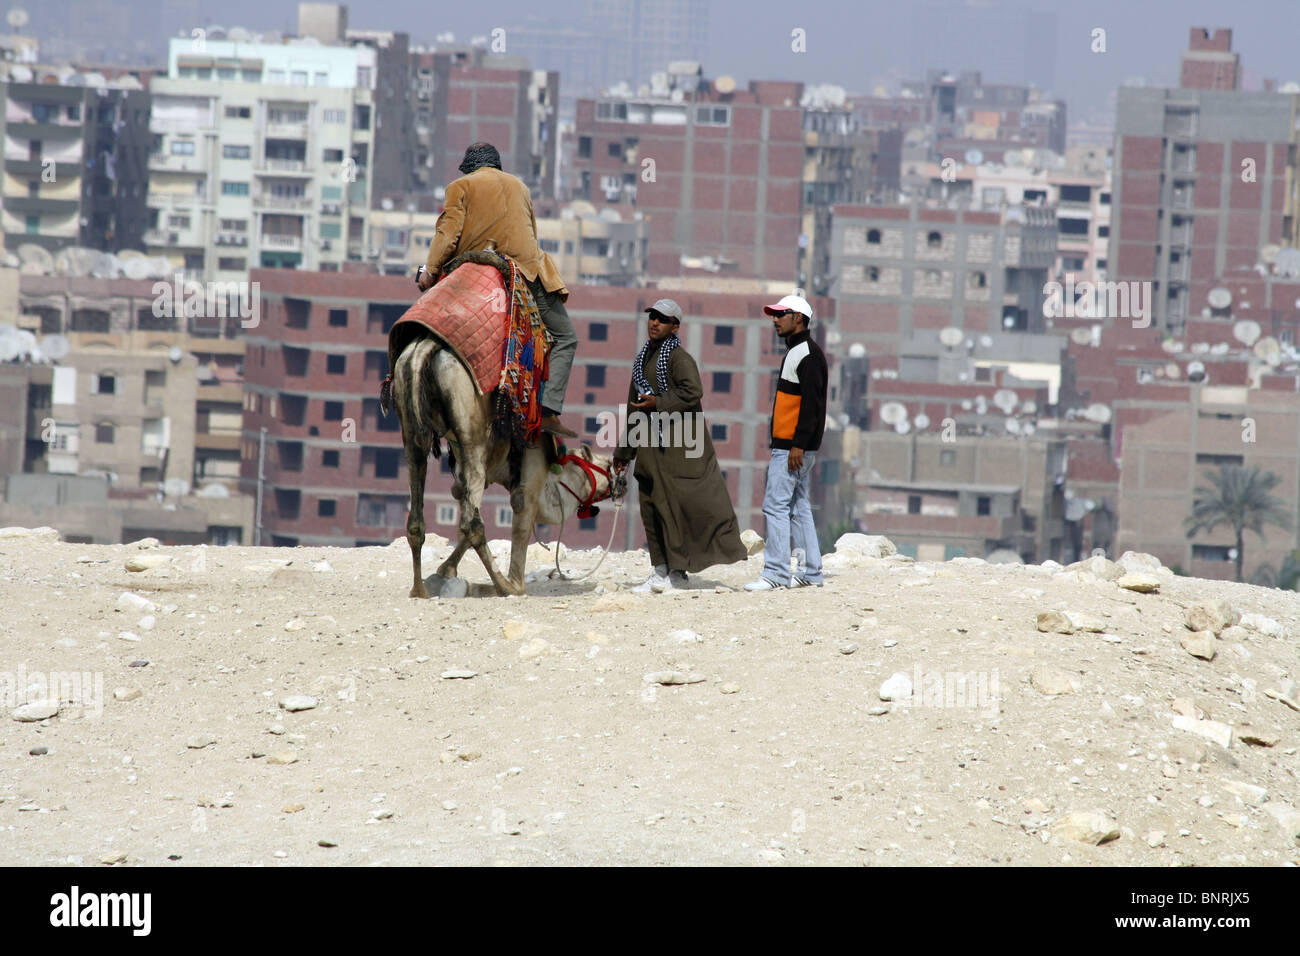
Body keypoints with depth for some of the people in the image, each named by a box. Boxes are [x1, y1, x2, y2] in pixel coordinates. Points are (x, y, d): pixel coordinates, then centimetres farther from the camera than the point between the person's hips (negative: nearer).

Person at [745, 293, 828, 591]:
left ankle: (776, 572, -13)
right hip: (788, 445, 11)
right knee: (798, 507, 11)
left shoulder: (808, 354, -13)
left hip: (794, 448, -11)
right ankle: (811, 572, 14)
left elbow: (811, 402, -20)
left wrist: (798, 445, -24)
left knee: (776, 505, -11)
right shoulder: (794, 352, 19)